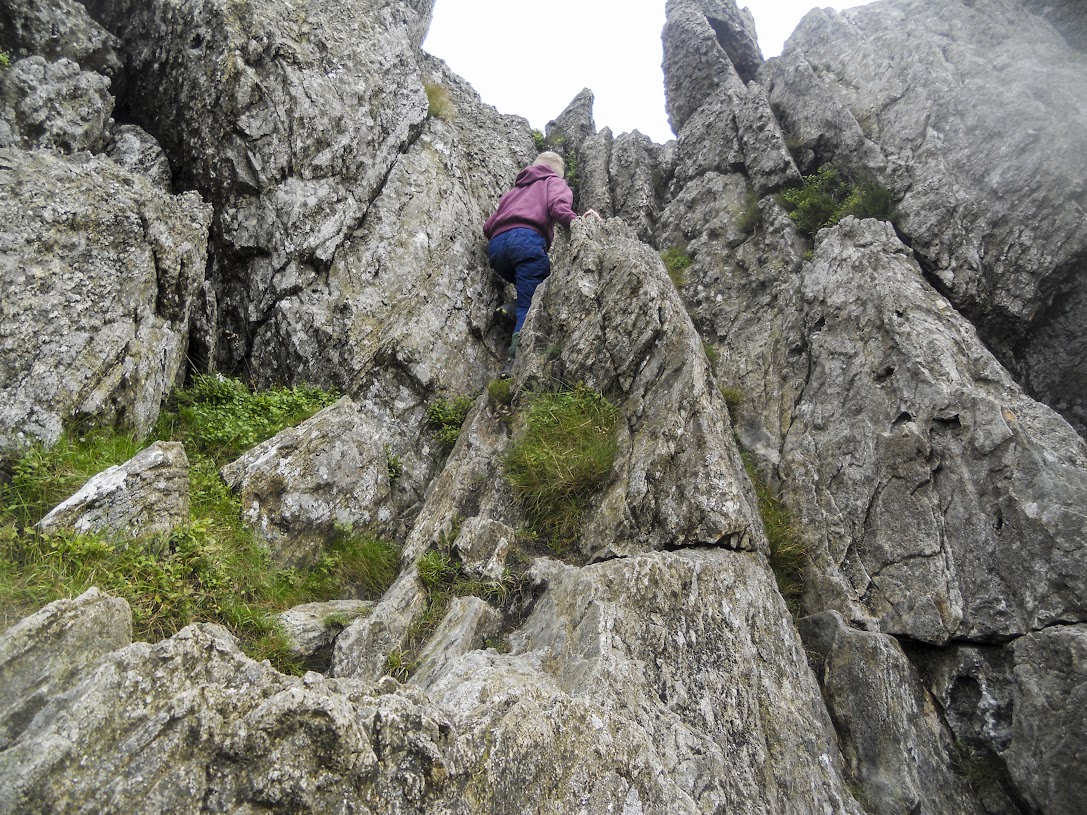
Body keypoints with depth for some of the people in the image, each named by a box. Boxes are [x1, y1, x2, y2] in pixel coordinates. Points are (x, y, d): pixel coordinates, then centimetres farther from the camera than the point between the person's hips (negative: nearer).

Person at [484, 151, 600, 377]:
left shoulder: (516, 189, 39)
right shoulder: (554, 181, 24)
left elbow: (488, 227, 28)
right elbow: (558, 206, -2)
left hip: (496, 245, 6)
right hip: (526, 239, -6)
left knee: (533, 289, 23)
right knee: (532, 306, -10)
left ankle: (514, 310, -5)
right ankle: (515, 359, -29)